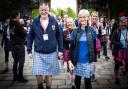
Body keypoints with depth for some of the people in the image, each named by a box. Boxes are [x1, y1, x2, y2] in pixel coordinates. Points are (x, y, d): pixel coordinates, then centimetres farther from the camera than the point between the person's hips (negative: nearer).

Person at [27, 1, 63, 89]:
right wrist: (29, 50, 1)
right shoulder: (35, 22, -3)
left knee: (49, 73, 9)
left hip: (51, 52, 0)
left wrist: (60, 50, 1)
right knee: (38, 74, -4)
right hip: (38, 53, 0)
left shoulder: (54, 21, -3)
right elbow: (30, 36, 4)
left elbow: (59, 36, 3)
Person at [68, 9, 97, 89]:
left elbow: (94, 47, 3)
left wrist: (94, 61, 2)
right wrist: (70, 61, -4)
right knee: (77, 79, 13)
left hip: (88, 61, -1)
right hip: (77, 61, 1)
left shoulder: (92, 31, -1)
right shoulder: (75, 31, 0)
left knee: (87, 82, 2)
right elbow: (71, 47, 1)